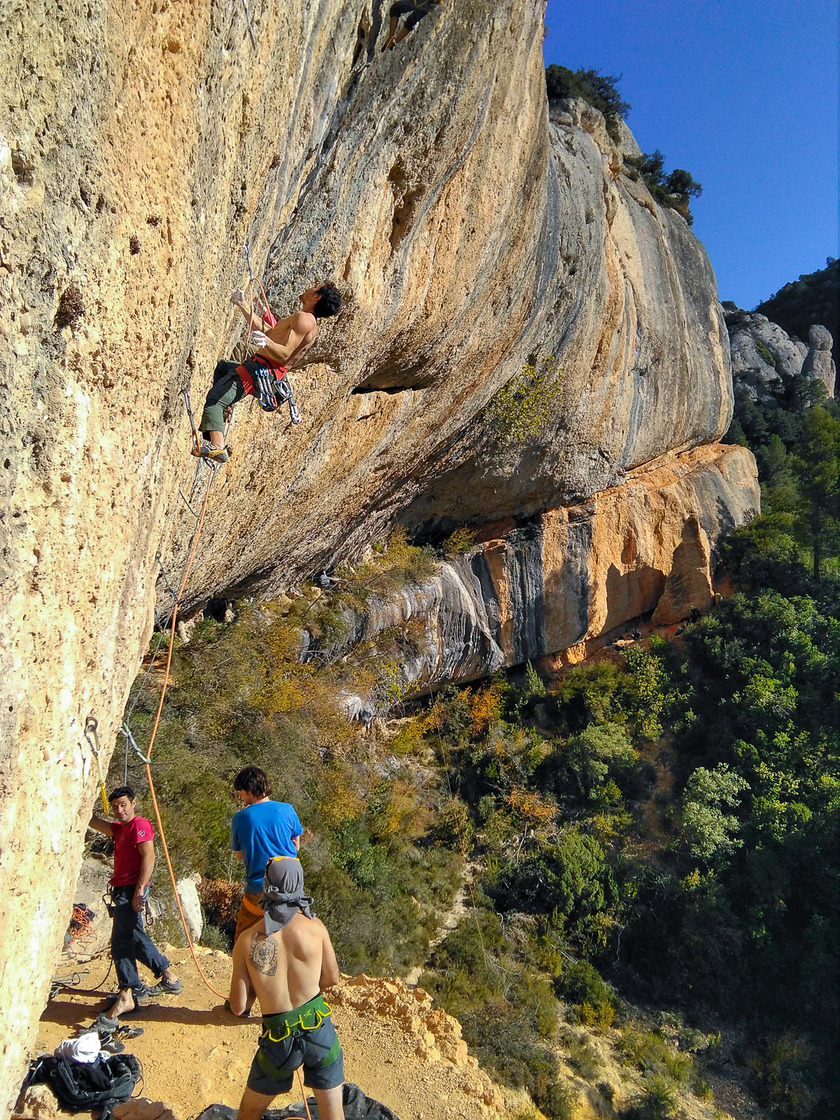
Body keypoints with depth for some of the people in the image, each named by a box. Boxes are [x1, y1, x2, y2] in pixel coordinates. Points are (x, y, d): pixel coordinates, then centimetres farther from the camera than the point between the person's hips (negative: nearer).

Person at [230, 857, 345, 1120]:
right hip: (319, 1029, 0)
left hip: (279, 1039, 0)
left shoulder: (247, 941, -11)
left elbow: (238, 1007, -6)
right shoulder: (315, 926, -11)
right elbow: (332, 978, 2)